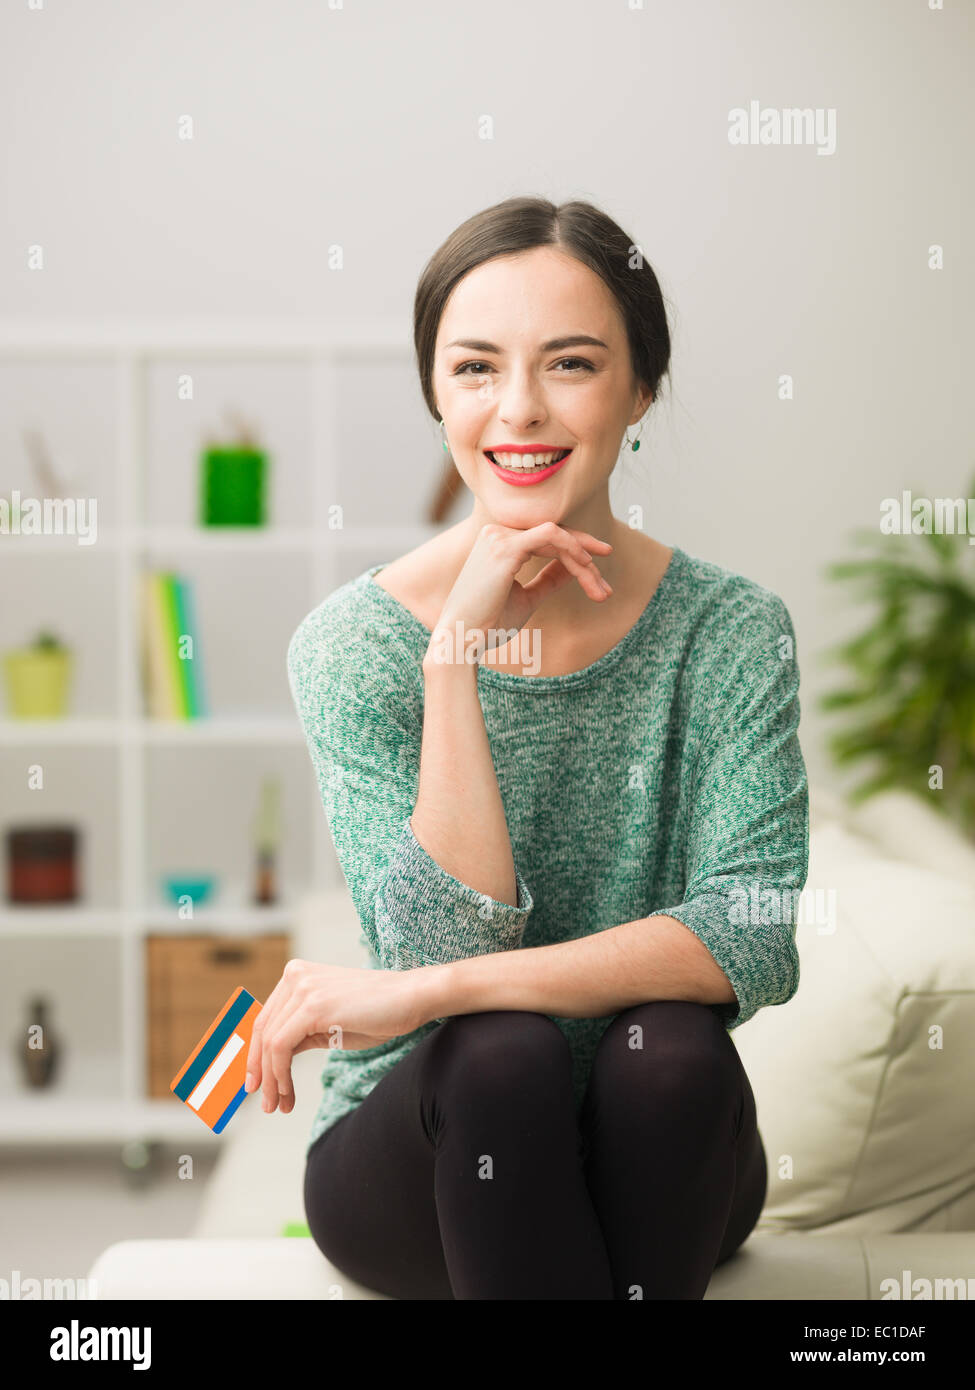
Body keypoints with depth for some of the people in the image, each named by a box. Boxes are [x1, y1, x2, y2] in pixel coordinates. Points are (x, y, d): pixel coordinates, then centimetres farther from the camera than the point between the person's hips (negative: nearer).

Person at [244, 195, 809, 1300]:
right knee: (499, 1051, -32)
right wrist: (456, 650, -26)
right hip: (423, 1161, -1)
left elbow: (762, 935, -21)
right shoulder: (351, 644, -10)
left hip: (654, 1167, 1)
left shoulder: (729, 630, -8)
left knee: (669, 1042, -31)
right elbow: (450, 939, -19)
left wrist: (426, 992, -29)